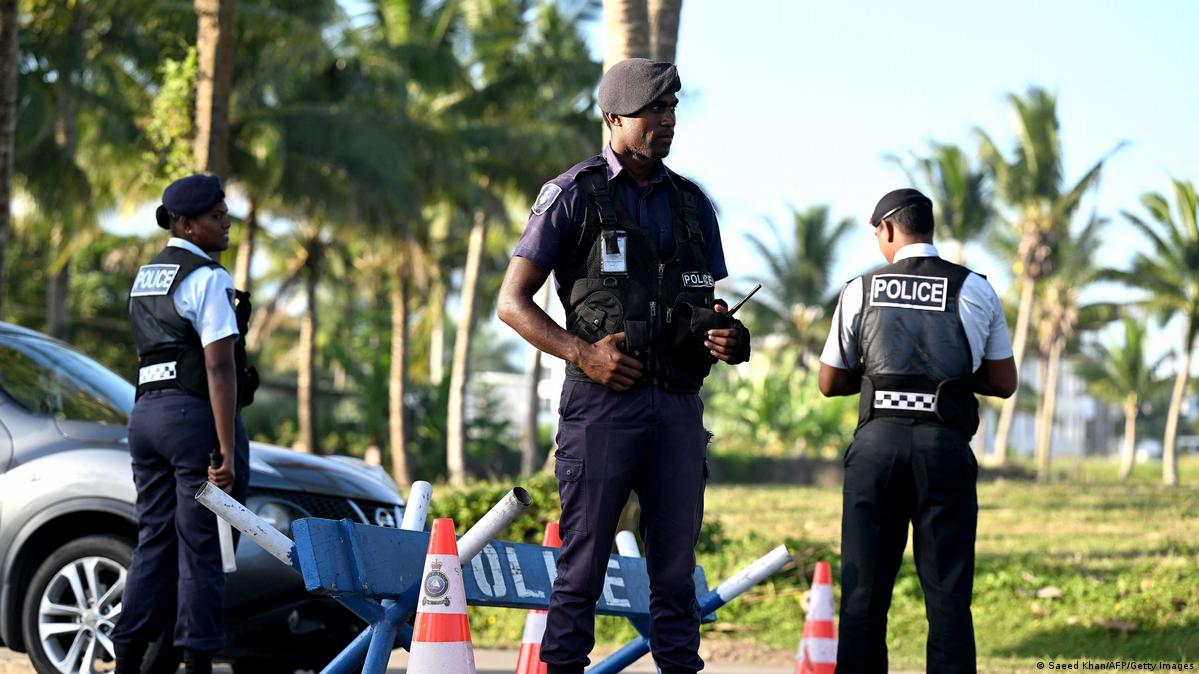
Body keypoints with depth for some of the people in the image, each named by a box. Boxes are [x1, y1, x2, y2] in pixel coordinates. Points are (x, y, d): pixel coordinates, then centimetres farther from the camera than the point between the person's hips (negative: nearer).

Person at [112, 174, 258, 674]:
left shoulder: (146, 276, 16)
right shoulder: (206, 279, -11)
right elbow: (219, 368, -16)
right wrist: (227, 452, -19)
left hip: (146, 412, 8)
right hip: (195, 414, -8)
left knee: (154, 543, 11)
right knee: (201, 546, -4)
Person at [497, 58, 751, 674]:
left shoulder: (692, 204, 16)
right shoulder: (573, 195, 1)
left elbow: (719, 307, 21)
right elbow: (512, 303, -1)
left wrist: (730, 338, -3)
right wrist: (581, 352, -14)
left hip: (679, 407, 5)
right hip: (602, 403, -5)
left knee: (675, 570, 6)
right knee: (582, 566, -4)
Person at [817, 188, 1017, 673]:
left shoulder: (861, 290, 8)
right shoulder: (975, 291, 8)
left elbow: (830, 383, 14)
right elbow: (1004, 383, 13)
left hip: (877, 441, 0)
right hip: (946, 446, 0)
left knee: (864, 591, 5)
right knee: (947, 594, 1)